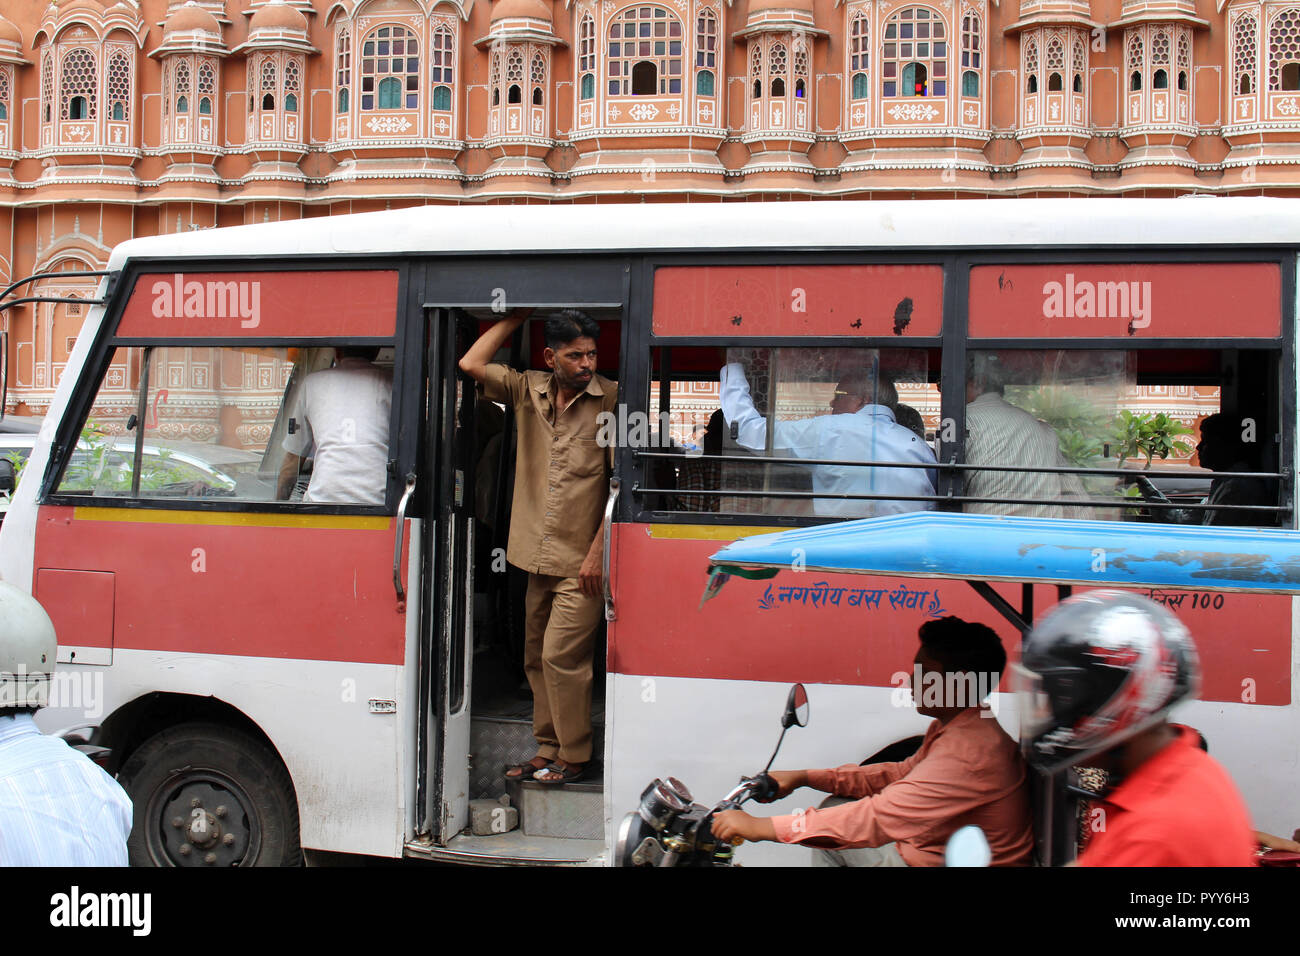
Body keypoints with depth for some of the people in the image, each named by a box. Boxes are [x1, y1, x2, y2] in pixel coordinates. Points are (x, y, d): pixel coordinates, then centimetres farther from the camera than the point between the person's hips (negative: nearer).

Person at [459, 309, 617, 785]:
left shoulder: (611, 399, -8)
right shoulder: (528, 390, 7)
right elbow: (471, 364, 6)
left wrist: (597, 552, -13)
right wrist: (516, 317, 6)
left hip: (581, 560, -6)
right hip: (538, 556, 6)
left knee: (560, 655, -7)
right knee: (535, 657, 11)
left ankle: (573, 757, 7)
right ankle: (548, 750, 23)